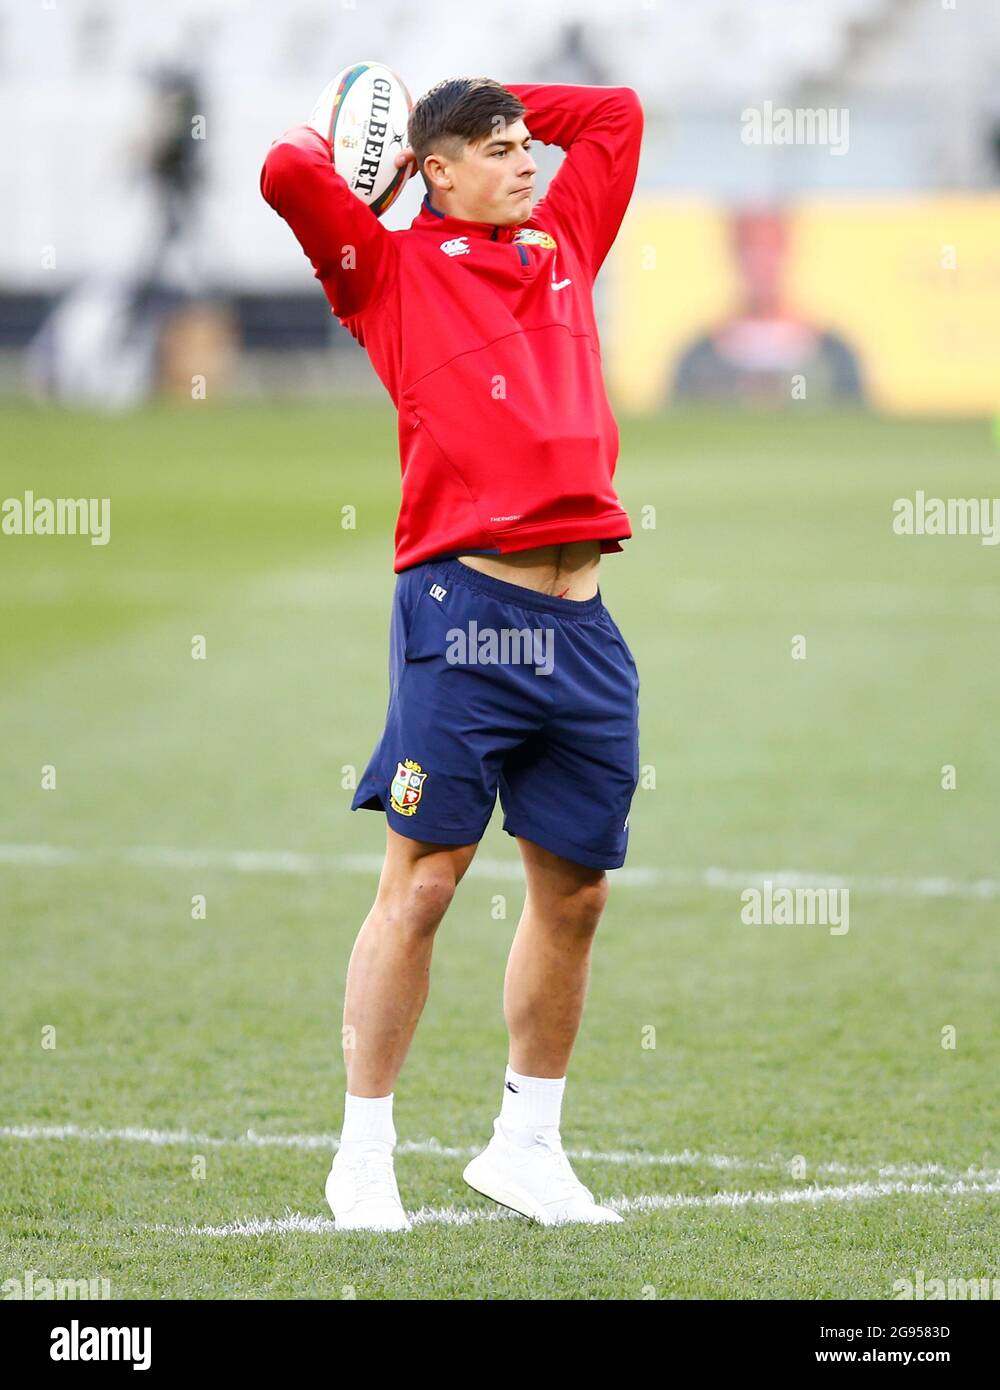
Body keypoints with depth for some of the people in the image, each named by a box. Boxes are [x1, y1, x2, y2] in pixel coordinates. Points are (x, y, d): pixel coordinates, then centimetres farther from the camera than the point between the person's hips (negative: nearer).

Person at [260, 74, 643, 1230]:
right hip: (466, 607, -6)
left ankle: (526, 1145, 21)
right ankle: (364, 1153, 3)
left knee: (574, 892, 9)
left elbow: (616, 112, 32)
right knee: (422, 881, -5)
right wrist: (334, 146, 10)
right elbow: (287, 173, -10)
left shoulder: (562, 245, 20)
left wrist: (482, 99, 25)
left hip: (582, 621, 6)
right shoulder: (392, 267, 4)